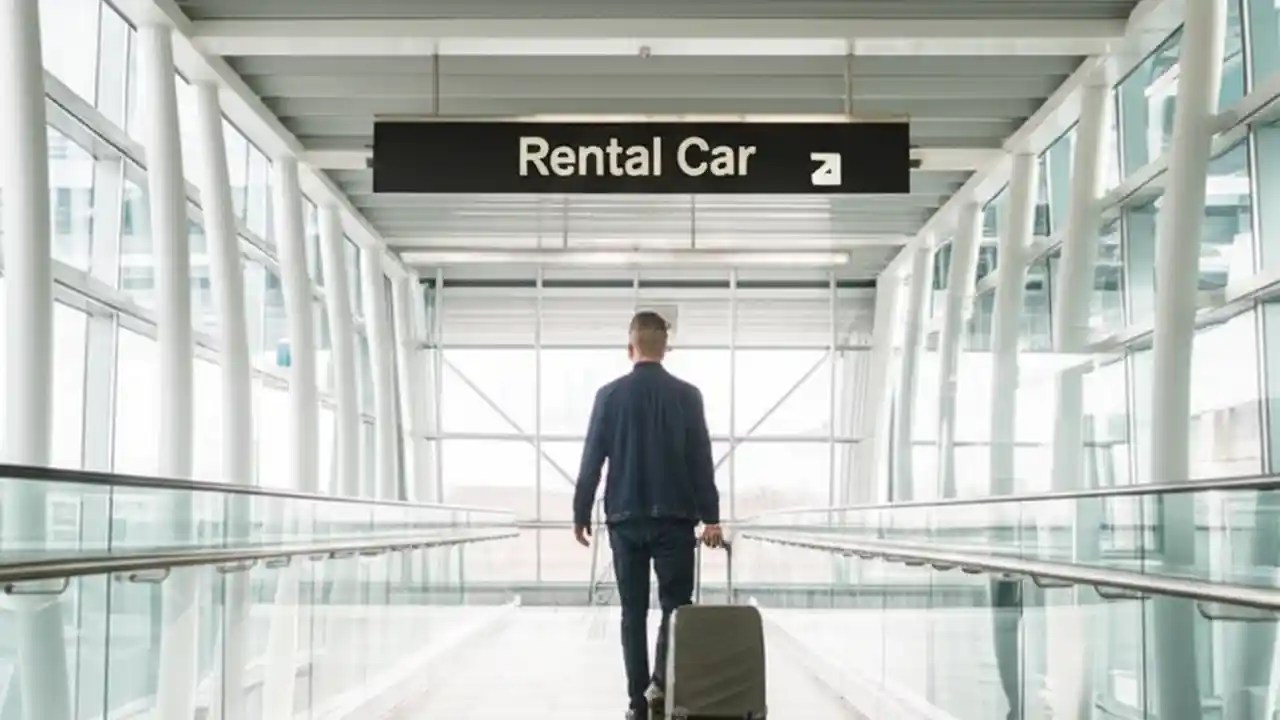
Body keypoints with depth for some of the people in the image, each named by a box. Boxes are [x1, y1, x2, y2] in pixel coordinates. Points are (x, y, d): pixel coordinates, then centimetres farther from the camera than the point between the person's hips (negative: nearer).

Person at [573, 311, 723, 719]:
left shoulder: (610, 395, 0)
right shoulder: (687, 395, -1)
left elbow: (592, 460, 2)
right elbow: (702, 462, -2)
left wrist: (581, 514, 10)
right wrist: (710, 517, 3)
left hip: (625, 519, 1)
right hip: (675, 519, -1)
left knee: (633, 612, 7)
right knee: (676, 604, 8)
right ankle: (661, 680, -12)